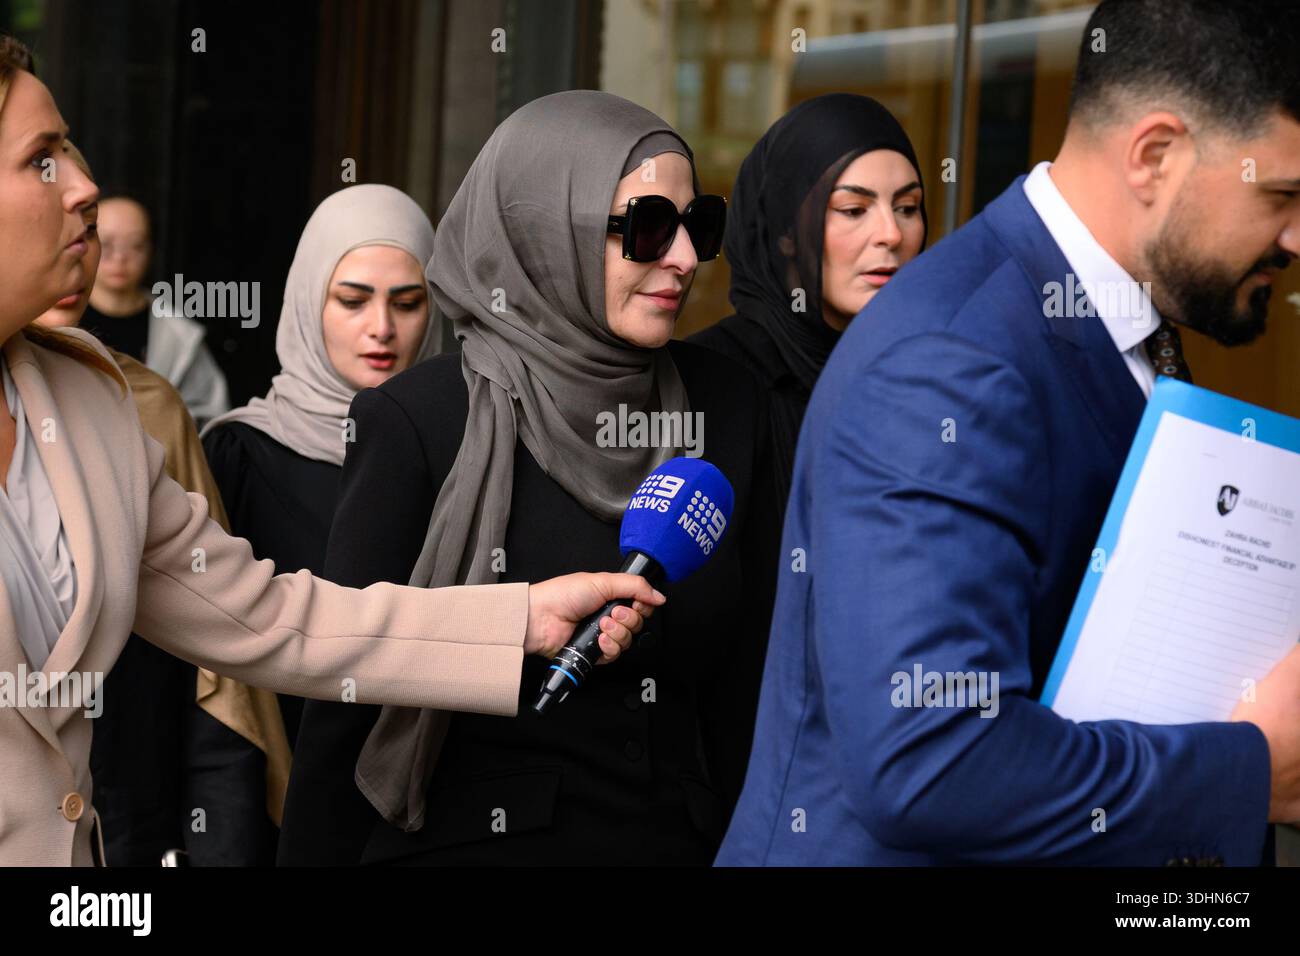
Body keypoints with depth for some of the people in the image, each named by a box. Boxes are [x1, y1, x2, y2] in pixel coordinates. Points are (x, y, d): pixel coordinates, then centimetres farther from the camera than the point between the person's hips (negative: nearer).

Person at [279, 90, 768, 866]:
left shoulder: (725, 407, 1)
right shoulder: (420, 422, -11)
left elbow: (739, 686, 5)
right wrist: (314, 852, -9)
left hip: (681, 838, 4)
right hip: (470, 841, -4)